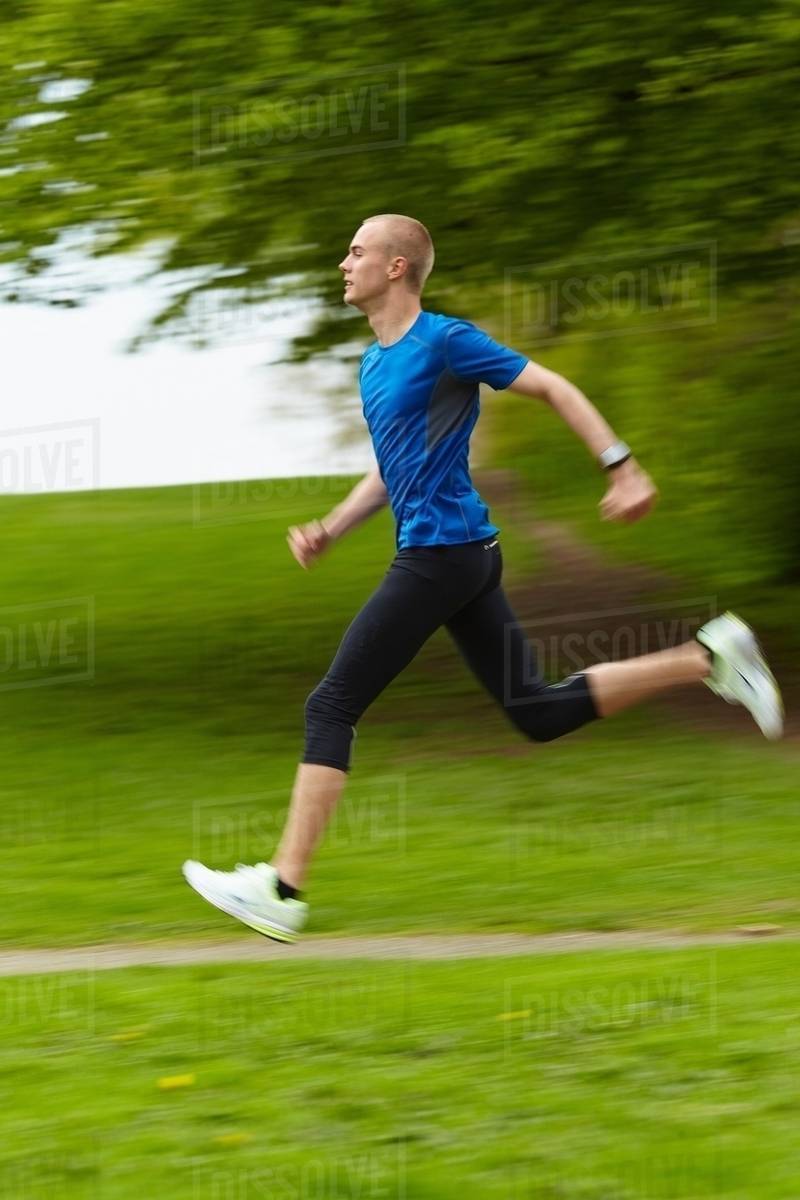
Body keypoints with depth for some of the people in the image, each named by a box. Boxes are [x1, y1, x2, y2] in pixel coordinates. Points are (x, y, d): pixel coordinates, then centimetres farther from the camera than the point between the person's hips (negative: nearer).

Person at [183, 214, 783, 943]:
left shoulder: (444, 342, -10)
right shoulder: (375, 363, 17)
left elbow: (554, 388, -8)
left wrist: (622, 468, -13)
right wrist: (329, 532, 15)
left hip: (440, 553, -10)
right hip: (461, 556, 10)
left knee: (331, 710, -7)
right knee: (536, 713, 10)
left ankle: (282, 890, -6)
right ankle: (706, 658, 11)